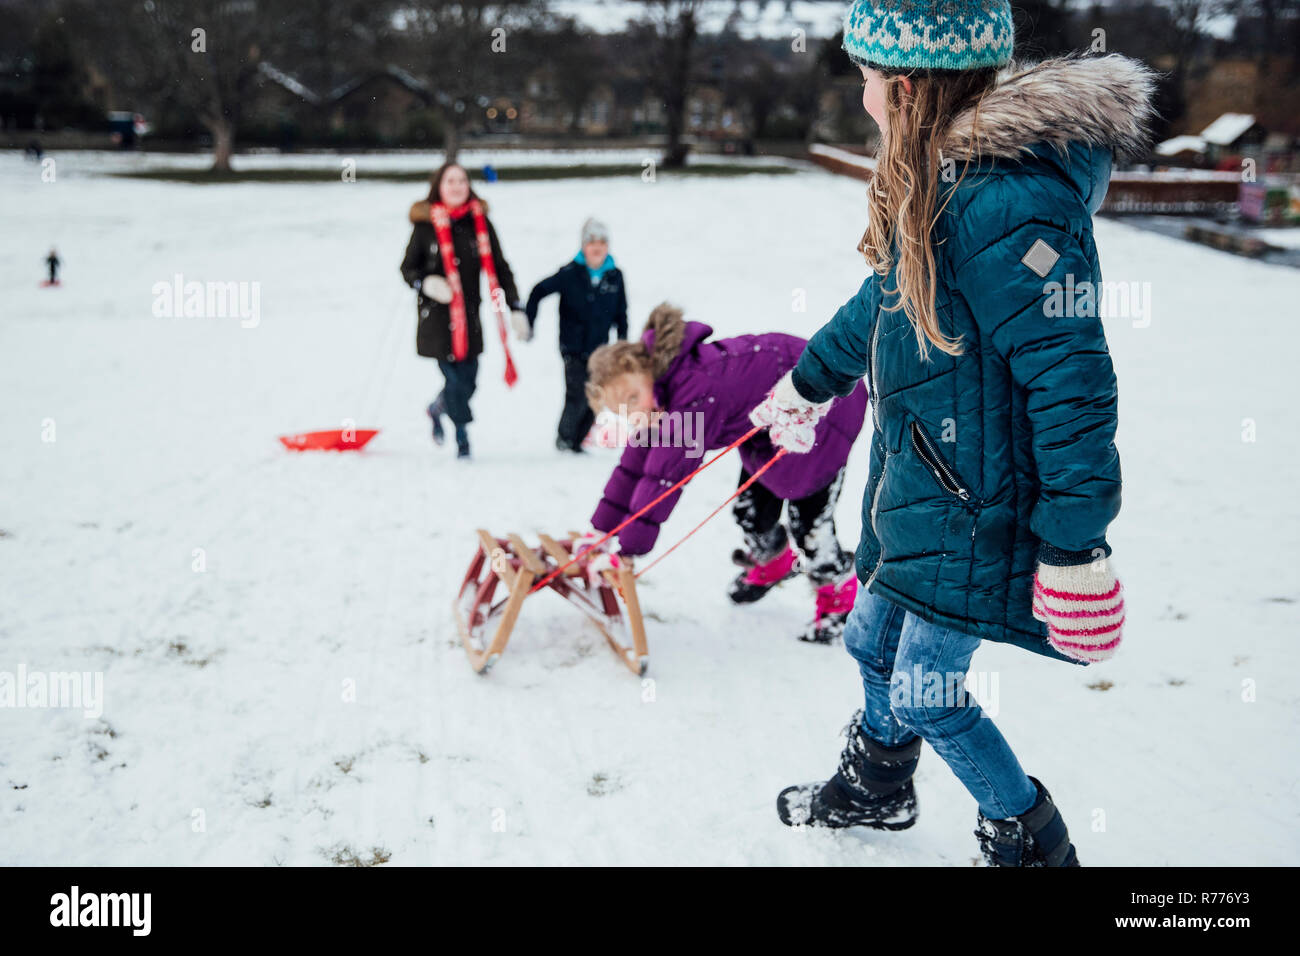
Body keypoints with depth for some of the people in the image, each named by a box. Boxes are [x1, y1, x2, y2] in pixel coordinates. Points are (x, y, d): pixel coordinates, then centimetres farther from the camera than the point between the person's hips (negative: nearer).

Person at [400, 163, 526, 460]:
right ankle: (462, 438, 11)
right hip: (436, 315, -3)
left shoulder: (480, 222, 5)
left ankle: (438, 408, 36)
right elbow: (408, 266, 5)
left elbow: (498, 268, 8)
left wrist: (515, 307, 0)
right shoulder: (426, 224, -2)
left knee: (468, 381, 4)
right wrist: (425, 282, -16)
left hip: (470, 314, 3)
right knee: (455, 379, -8)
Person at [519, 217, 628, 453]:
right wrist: (527, 323, -4)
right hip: (573, 347, -4)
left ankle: (576, 442, 19)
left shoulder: (615, 276, 1)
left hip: (599, 349, 4)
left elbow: (620, 312, 13)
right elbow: (539, 292, -1)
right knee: (577, 396, -12)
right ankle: (564, 438, 10)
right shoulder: (570, 273, -9)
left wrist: (623, 341, 9)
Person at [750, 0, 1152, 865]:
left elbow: (1070, 378, -27)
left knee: (925, 695, 3)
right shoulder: (938, 180, 4)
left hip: (974, 507, -9)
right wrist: (809, 381, 34)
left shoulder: (1002, 200, -28)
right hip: (916, 482, 9)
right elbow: (887, 302, 21)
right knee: (874, 643, 23)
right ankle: (875, 792, 50)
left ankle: (1033, 843, 27)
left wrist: (1075, 541, -23)